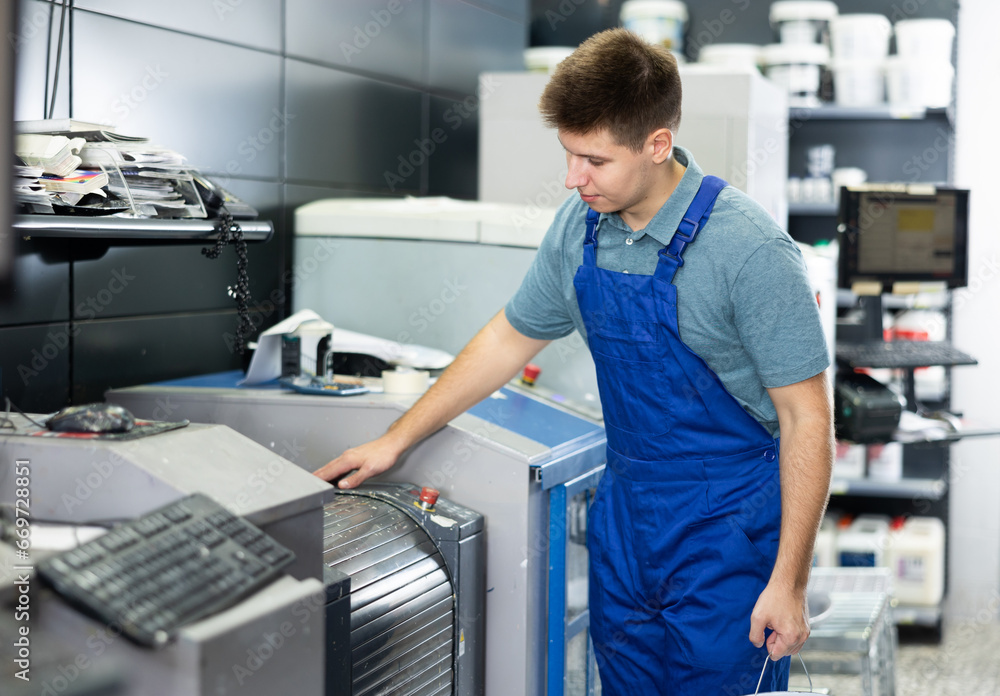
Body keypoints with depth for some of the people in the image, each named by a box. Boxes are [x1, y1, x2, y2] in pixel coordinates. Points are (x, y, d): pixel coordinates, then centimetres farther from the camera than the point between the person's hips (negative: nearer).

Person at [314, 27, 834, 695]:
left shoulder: (751, 251, -21)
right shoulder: (580, 225, -2)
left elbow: (806, 416, -17)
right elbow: (510, 339, 12)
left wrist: (788, 583, -17)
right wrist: (395, 441, 13)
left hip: (729, 530, -6)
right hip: (625, 510, 6)